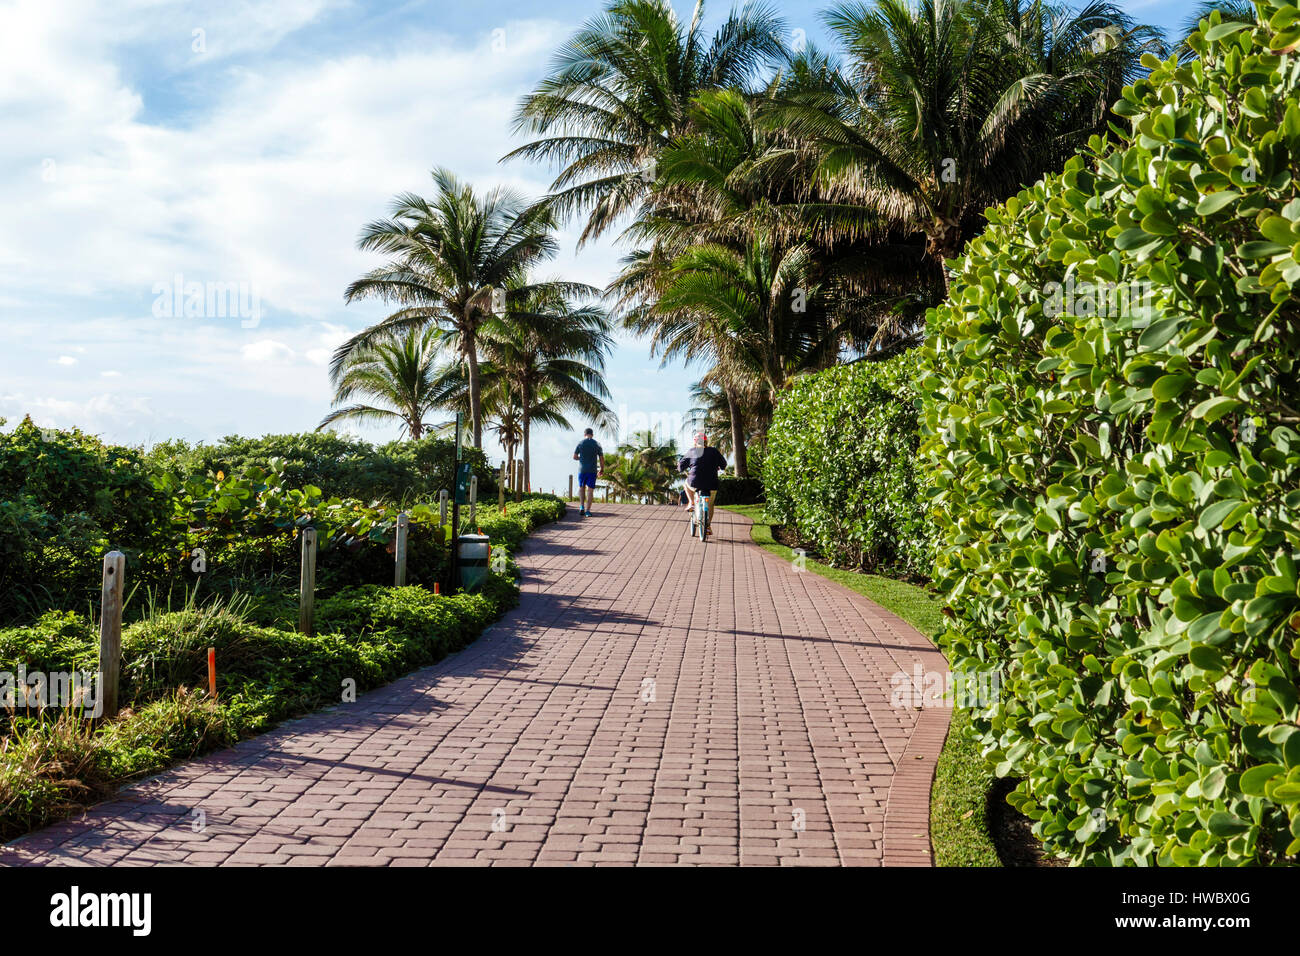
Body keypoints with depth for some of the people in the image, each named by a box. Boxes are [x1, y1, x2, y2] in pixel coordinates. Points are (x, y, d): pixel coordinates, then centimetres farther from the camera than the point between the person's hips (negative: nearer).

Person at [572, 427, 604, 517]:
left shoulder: (580, 443, -2)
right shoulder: (597, 444, -1)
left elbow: (574, 457, 0)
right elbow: (601, 459, 0)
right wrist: (602, 469, 14)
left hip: (582, 470, 0)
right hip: (592, 471, 0)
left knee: (581, 487, 20)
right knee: (590, 490, 3)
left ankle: (581, 506, 6)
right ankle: (587, 511, -3)